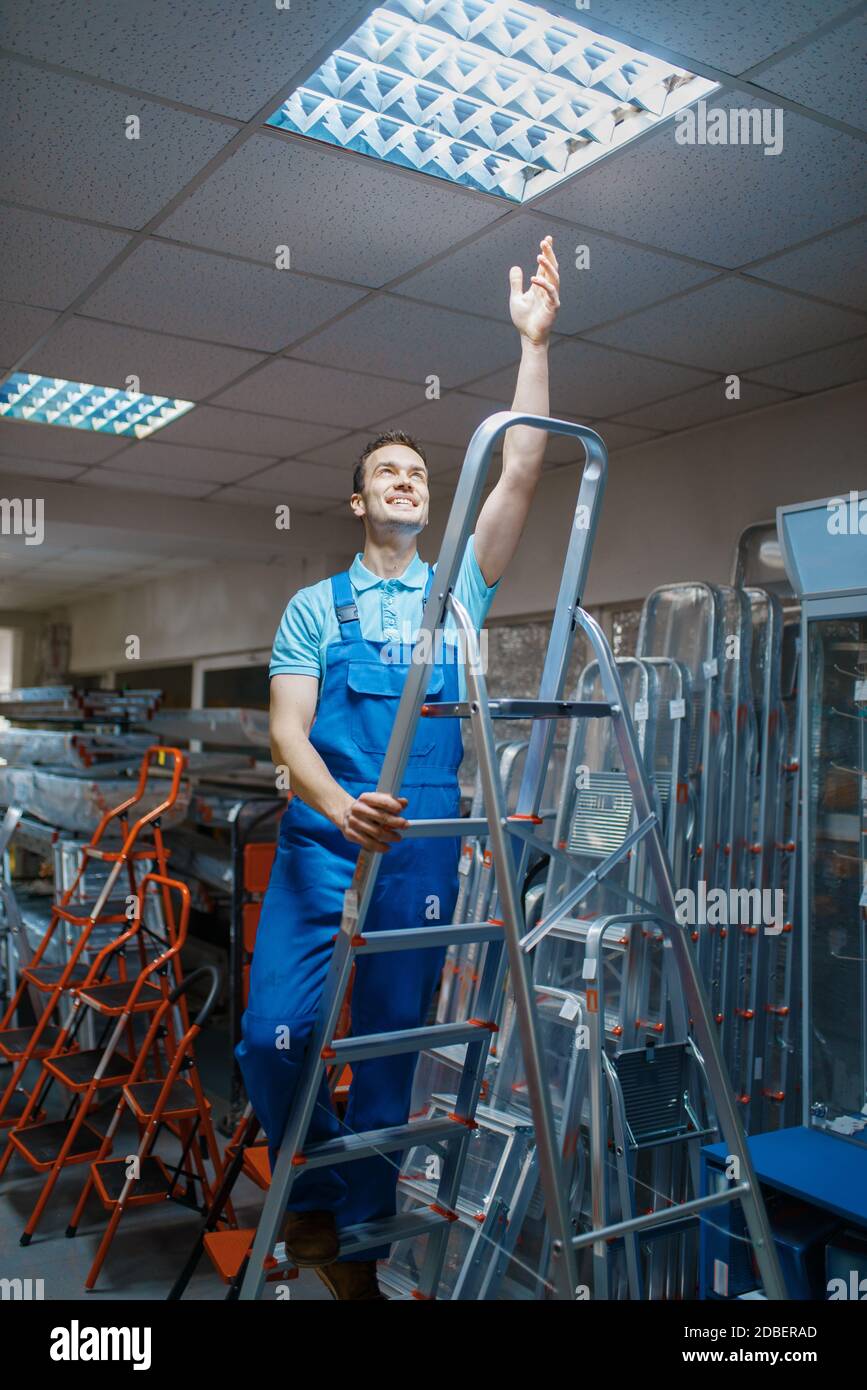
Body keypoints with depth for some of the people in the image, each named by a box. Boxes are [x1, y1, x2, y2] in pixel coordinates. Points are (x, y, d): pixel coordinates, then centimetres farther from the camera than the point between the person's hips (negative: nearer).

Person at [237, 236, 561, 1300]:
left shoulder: (457, 592, 12)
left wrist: (534, 342, 0)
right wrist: (341, 805, -23)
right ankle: (311, 1193, 20)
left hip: (424, 852, 1)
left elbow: (520, 473, 3)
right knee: (274, 1036, -9)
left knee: (389, 1050, 8)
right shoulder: (315, 607, 9)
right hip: (320, 844, -1)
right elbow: (286, 727, -3)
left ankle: (356, 1240, 25)